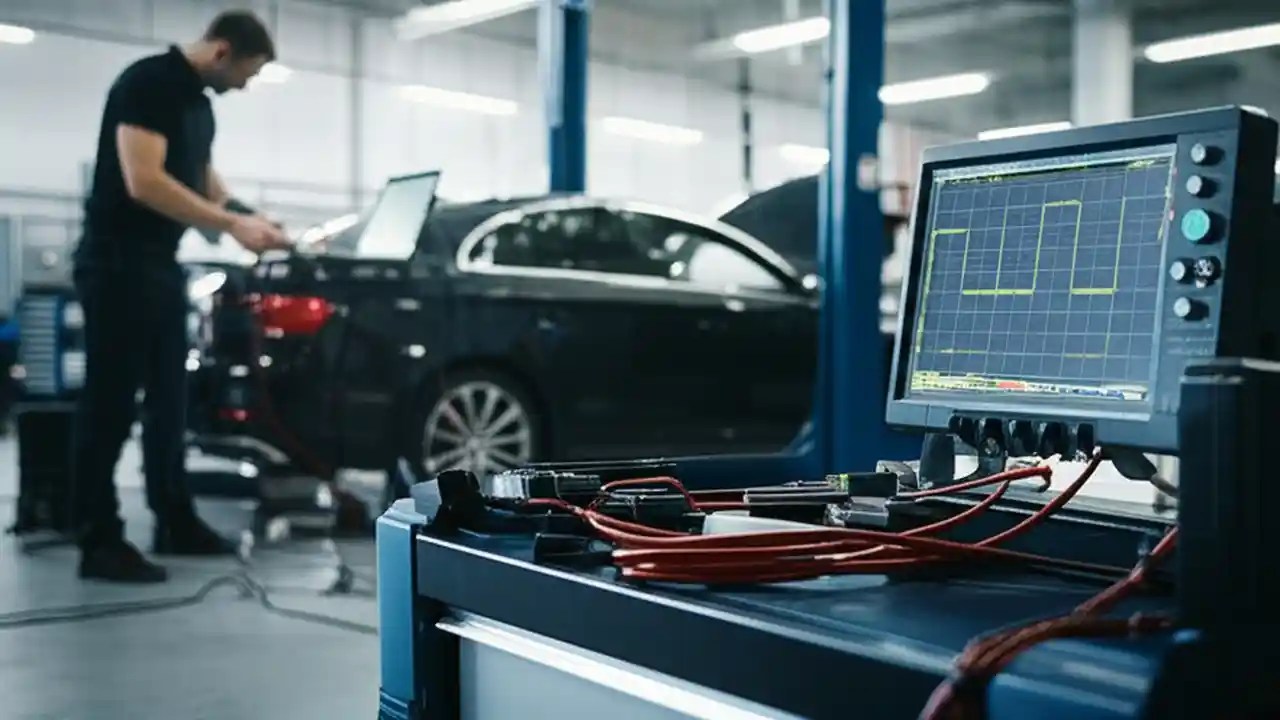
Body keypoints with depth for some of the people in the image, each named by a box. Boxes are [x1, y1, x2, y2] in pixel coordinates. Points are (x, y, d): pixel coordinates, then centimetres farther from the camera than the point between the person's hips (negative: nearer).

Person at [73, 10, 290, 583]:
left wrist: (251, 223, 10)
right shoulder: (147, 82, -14)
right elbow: (144, 182, -24)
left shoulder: (200, 105, 14)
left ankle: (175, 523, 23)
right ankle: (99, 543, -1)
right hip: (117, 264, -10)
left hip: (162, 265, 10)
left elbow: (203, 184, 25)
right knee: (110, 403, -6)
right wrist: (231, 225, -22)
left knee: (169, 400, 13)